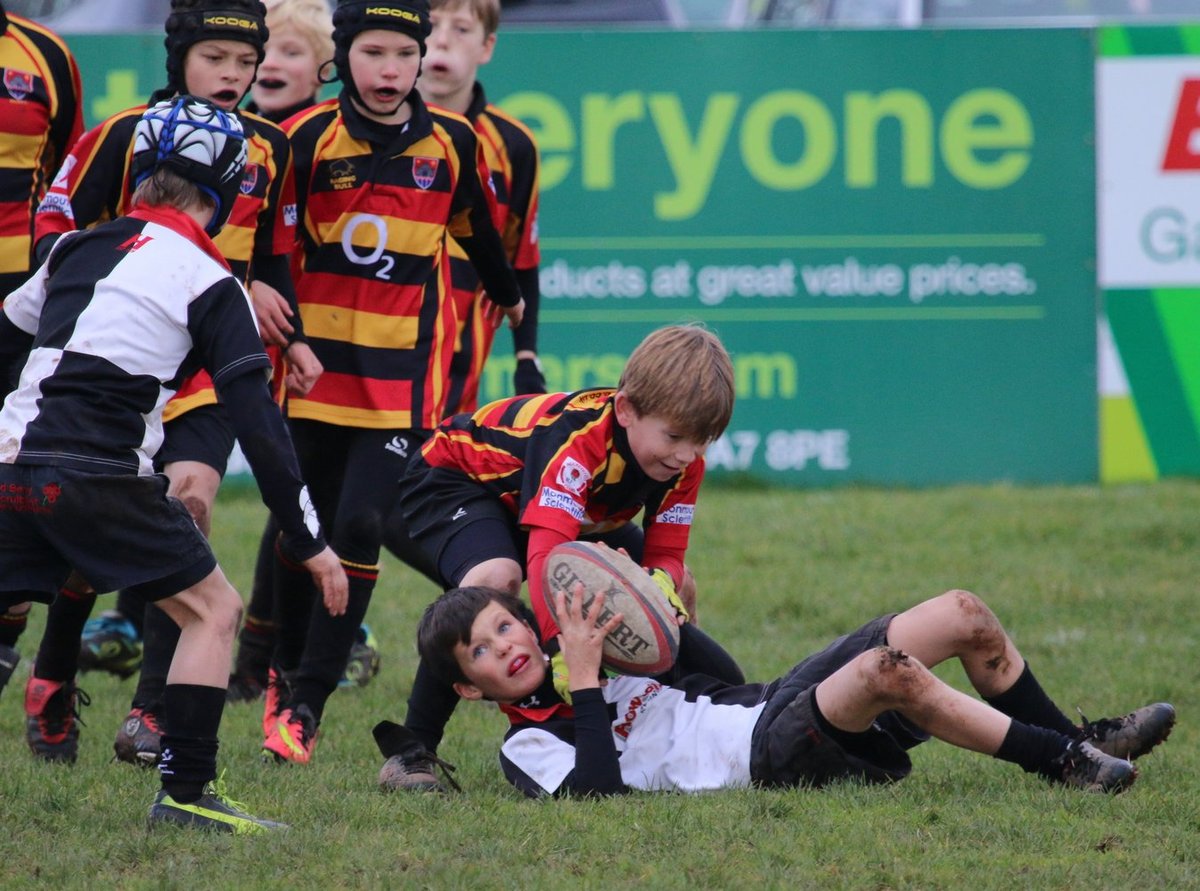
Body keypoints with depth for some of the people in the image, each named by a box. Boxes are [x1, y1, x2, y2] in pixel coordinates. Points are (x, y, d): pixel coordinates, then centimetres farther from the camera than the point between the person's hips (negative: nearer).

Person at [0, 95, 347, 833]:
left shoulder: (79, 250, 17)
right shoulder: (210, 283, 2)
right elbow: (257, 420, -3)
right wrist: (309, 542, 1)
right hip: (99, 479, -5)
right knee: (214, 609, 8)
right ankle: (184, 794, -1)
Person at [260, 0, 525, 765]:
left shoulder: (452, 143, 2)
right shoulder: (310, 138, -4)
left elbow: (478, 227, 20)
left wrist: (510, 297, 35)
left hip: (405, 377, 0)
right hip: (317, 366, 0)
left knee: (360, 528, -12)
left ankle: (308, 703, -9)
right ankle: (285, 675, 30)